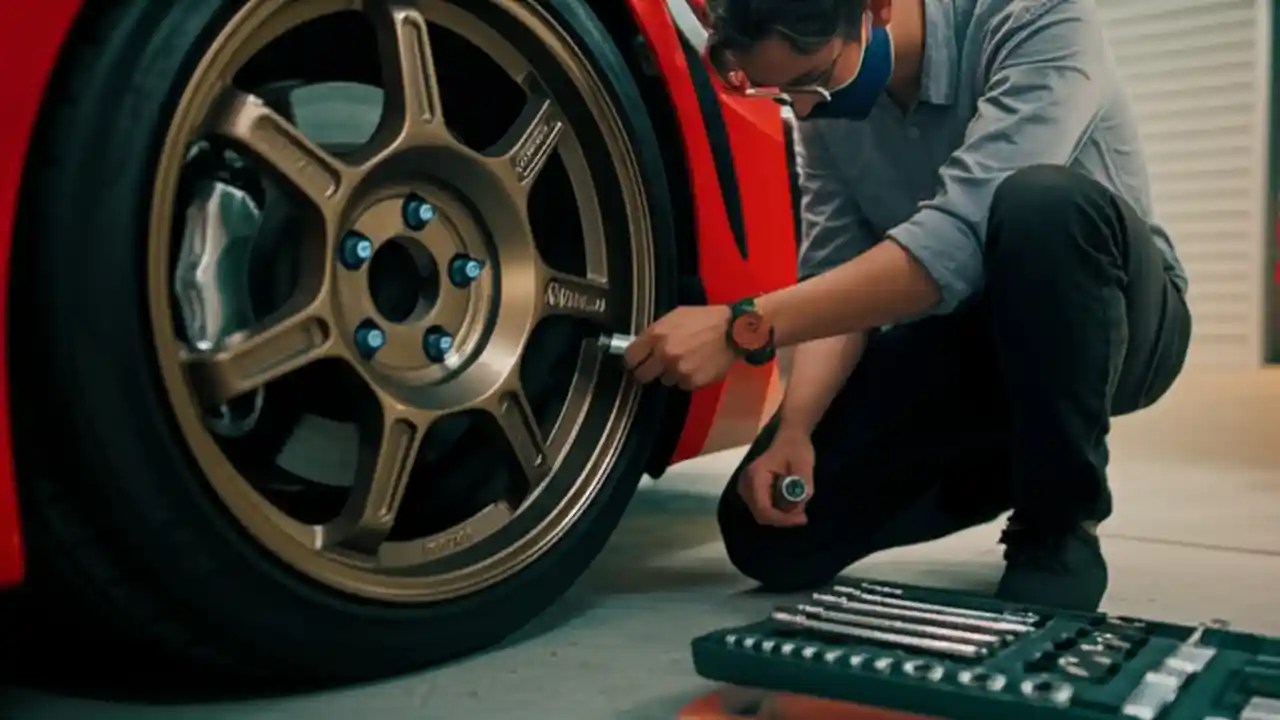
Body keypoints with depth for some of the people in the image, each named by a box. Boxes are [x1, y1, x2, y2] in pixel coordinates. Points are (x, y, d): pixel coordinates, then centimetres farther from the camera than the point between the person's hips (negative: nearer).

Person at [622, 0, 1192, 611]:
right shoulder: (824, 101, -6)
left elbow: (964, 234, -36)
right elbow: (836, 275, -7)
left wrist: (744, 327, -40)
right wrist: (794, 428, -24)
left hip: (1113, 323, -4)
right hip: (957, 338, 5)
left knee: (1043, 205, -39)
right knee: (768, 529, -10)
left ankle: (1061, 530, -18)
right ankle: (1012, 465, 13)